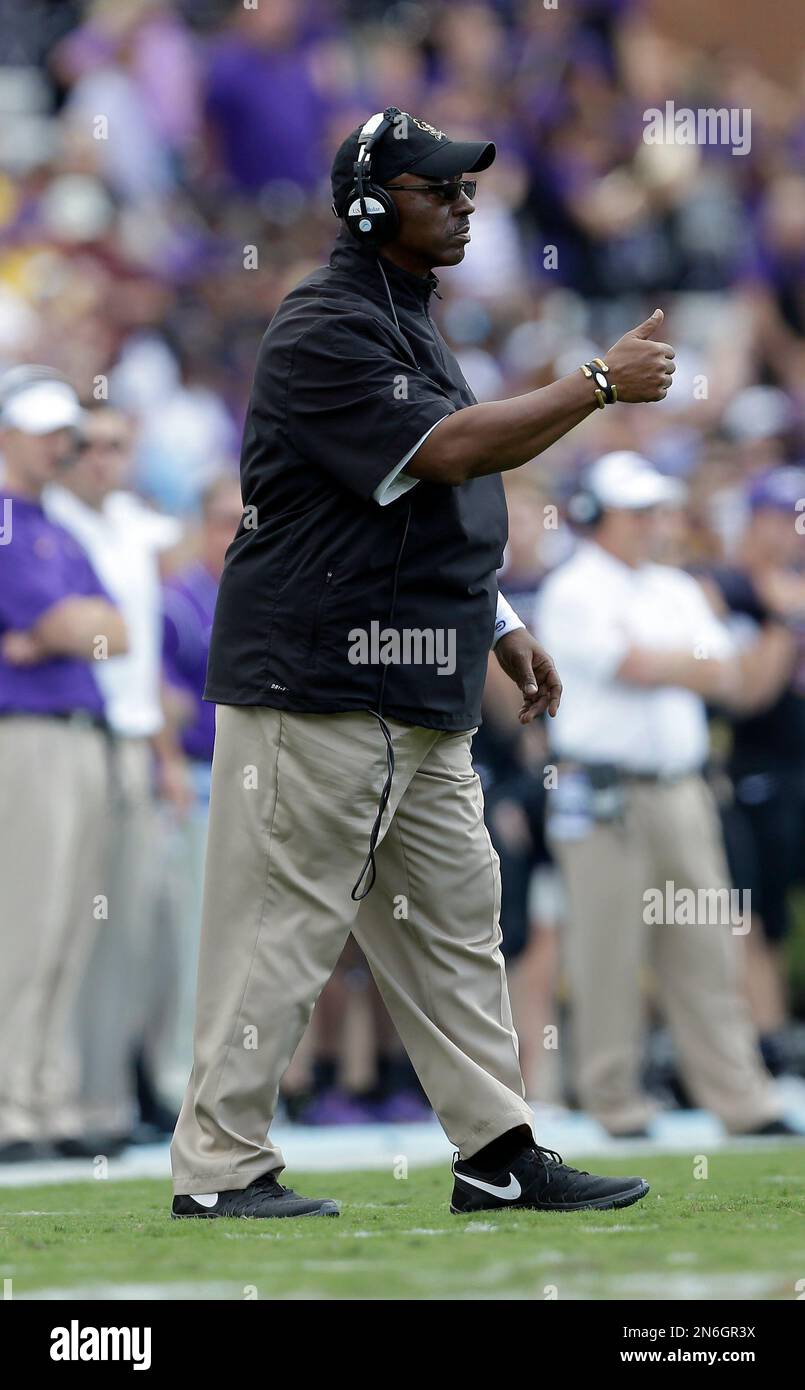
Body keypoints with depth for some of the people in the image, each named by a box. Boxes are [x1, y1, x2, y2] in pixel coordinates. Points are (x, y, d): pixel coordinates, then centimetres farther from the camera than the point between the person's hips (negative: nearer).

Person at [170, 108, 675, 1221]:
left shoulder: (413, 327, 18)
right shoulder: (325, 330, -14)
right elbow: (446, 451, -24)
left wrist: (500, 626, 20)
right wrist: (600, 384, -21)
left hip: (423, 704, 10)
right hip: (317, 689, -10)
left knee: (455, 921, 11)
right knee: (283, 929, -6)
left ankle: (500, 1154, 15)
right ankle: (219, 1167, -1)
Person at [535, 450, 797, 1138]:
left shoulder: (678, 592, 18)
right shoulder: (573, 592, -4)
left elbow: (747, 686, 16)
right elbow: (634, 668, -15)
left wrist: (785, 635, 1)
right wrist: (710, 667, -2)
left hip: (682, 794, 6)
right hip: (604, 798, -6)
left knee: (707, 952, 3)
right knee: (610, 955, -2)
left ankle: (741, 1101, 2)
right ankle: (615, 1102, 6)